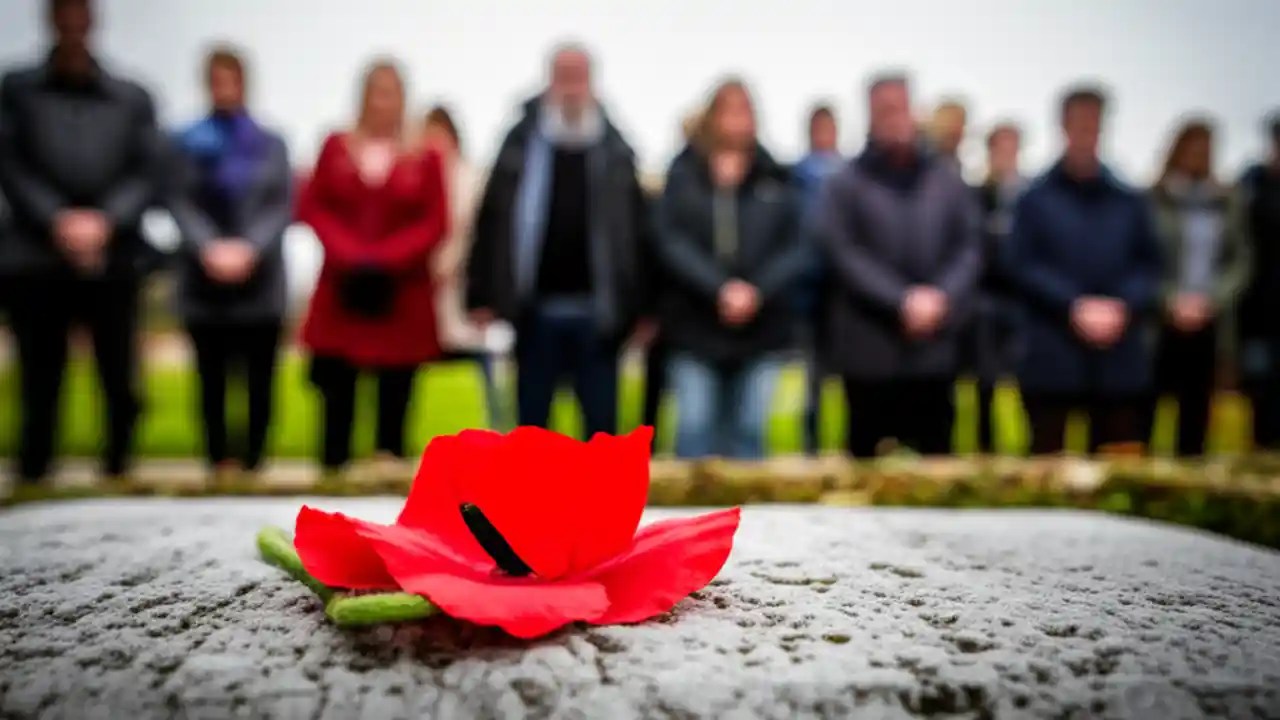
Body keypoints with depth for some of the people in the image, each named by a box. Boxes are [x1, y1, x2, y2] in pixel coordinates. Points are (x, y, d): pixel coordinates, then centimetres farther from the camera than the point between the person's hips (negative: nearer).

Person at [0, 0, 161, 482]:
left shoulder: (131, 99, 13)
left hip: (113, 261, 0)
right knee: (40, 383, 3)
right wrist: (57, 220, -11)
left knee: (120, 383, 3)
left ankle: (117, 470, 16)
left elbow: (146, 172, 4)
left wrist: (104, 221, -10)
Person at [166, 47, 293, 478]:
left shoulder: (270, 144, 10)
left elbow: (283, 206, 1)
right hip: (204, 282, 0)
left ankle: (252, 463, 10)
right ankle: (220, 465, 12)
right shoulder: (188, 142, 10)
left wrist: (248, 248, -14)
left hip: (261, 281, 0)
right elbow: (179, 203, 1)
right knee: (213, 378, 3)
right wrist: (210, 248, -16)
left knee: (260, 379, 1)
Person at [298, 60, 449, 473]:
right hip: (342, 287, 1)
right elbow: (313, 207, 6)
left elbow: (435, 221, -2)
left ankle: (389, 460, 8)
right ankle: (332, 463, 10)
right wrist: (347, 252, -10)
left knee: (395, 384, 0)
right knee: (336, 379, 1)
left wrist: (387, 256, -12)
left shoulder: (423, 157, 2)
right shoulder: (336, 147, 9)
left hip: (401, 291, -1)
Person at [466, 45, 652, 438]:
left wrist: (640, 308, -2)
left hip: (597, 313, 0)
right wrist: (481, 298, -4)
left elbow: (637, 233, 1)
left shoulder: (614, 151, 4)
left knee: (601, 426, 9)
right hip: (536, 310, 0)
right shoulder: (520, 146, 2)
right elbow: (491, 224, 0)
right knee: (532, 425, 12)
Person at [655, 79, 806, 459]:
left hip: (761, 326, 2)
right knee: (695, 428, -1)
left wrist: (757, 290, -14)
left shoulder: (774, 179, 5)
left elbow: (794, 249, 2)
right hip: (696, 326, -1)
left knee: (749, 430, 9)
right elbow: (672, 242, -6)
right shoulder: (684, 175, 2)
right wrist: (720, 289, -17)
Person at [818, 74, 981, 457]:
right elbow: (845, 254, -7)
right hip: (868, 349, -2)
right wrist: (902, 301, -16)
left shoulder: (948, 180, 10)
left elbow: (970, 247, 6)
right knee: (867, 454, 7)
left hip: (936, 347, 3)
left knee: (935, 454, 7)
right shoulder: (845, 184, 2)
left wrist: (940, 297, -11)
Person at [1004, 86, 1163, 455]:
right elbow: (1022, 265, -6)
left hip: (1121, 358, 3)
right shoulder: (1036, 198, -1)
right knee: (1048, 461, 5)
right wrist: (1075, 307, -14)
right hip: (1052, 357, -3)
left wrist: (1122, 306, -9)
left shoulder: (1129, 199, 9)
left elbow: (1149, 264, 9)